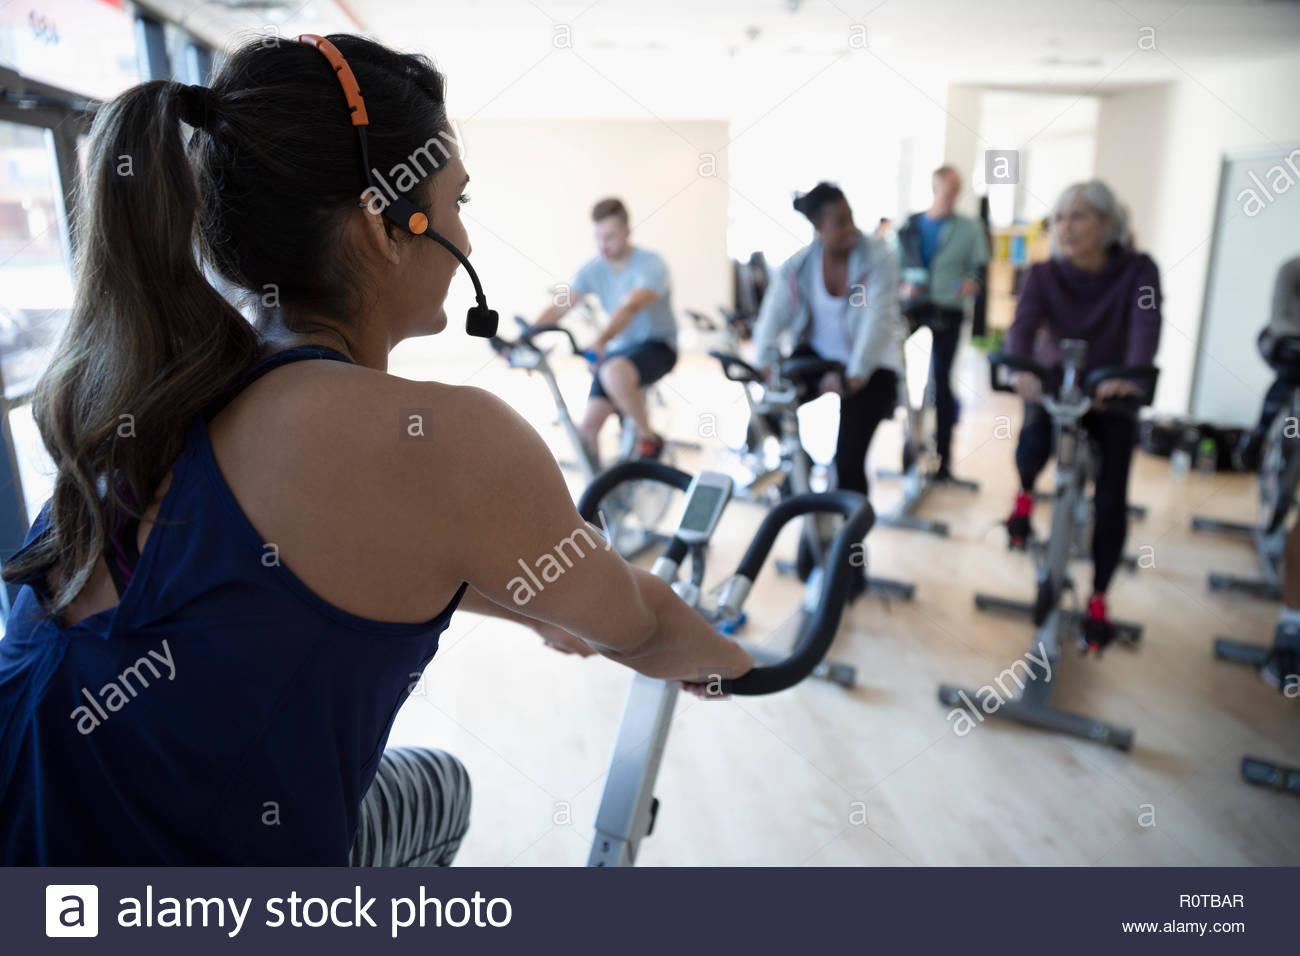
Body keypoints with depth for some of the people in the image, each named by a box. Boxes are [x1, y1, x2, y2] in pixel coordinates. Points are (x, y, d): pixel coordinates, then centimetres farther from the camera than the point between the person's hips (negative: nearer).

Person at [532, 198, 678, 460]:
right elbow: (559, 307, -8)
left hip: (656, 347, -6)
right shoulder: (593, 270, -1)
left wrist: (601, 341, -54)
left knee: (614, 373, -38)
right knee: (588, 425, -9)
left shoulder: (650, 265, -18)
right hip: (617, 350, 6)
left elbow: (631, 307, -37)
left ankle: (649, 438, -16)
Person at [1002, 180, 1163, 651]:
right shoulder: (1044, 274, -10)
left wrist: (1131, 375, -49)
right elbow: (1023, 324, -26)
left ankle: (1098, 601, 10)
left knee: (1111, 500, -10)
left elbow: (1146, 323, -29)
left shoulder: (1137, 270, -12)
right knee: (1032, 446, -31)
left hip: (1111, 395, 0)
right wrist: (1021, 368, -49)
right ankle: (1025, 496, 8)